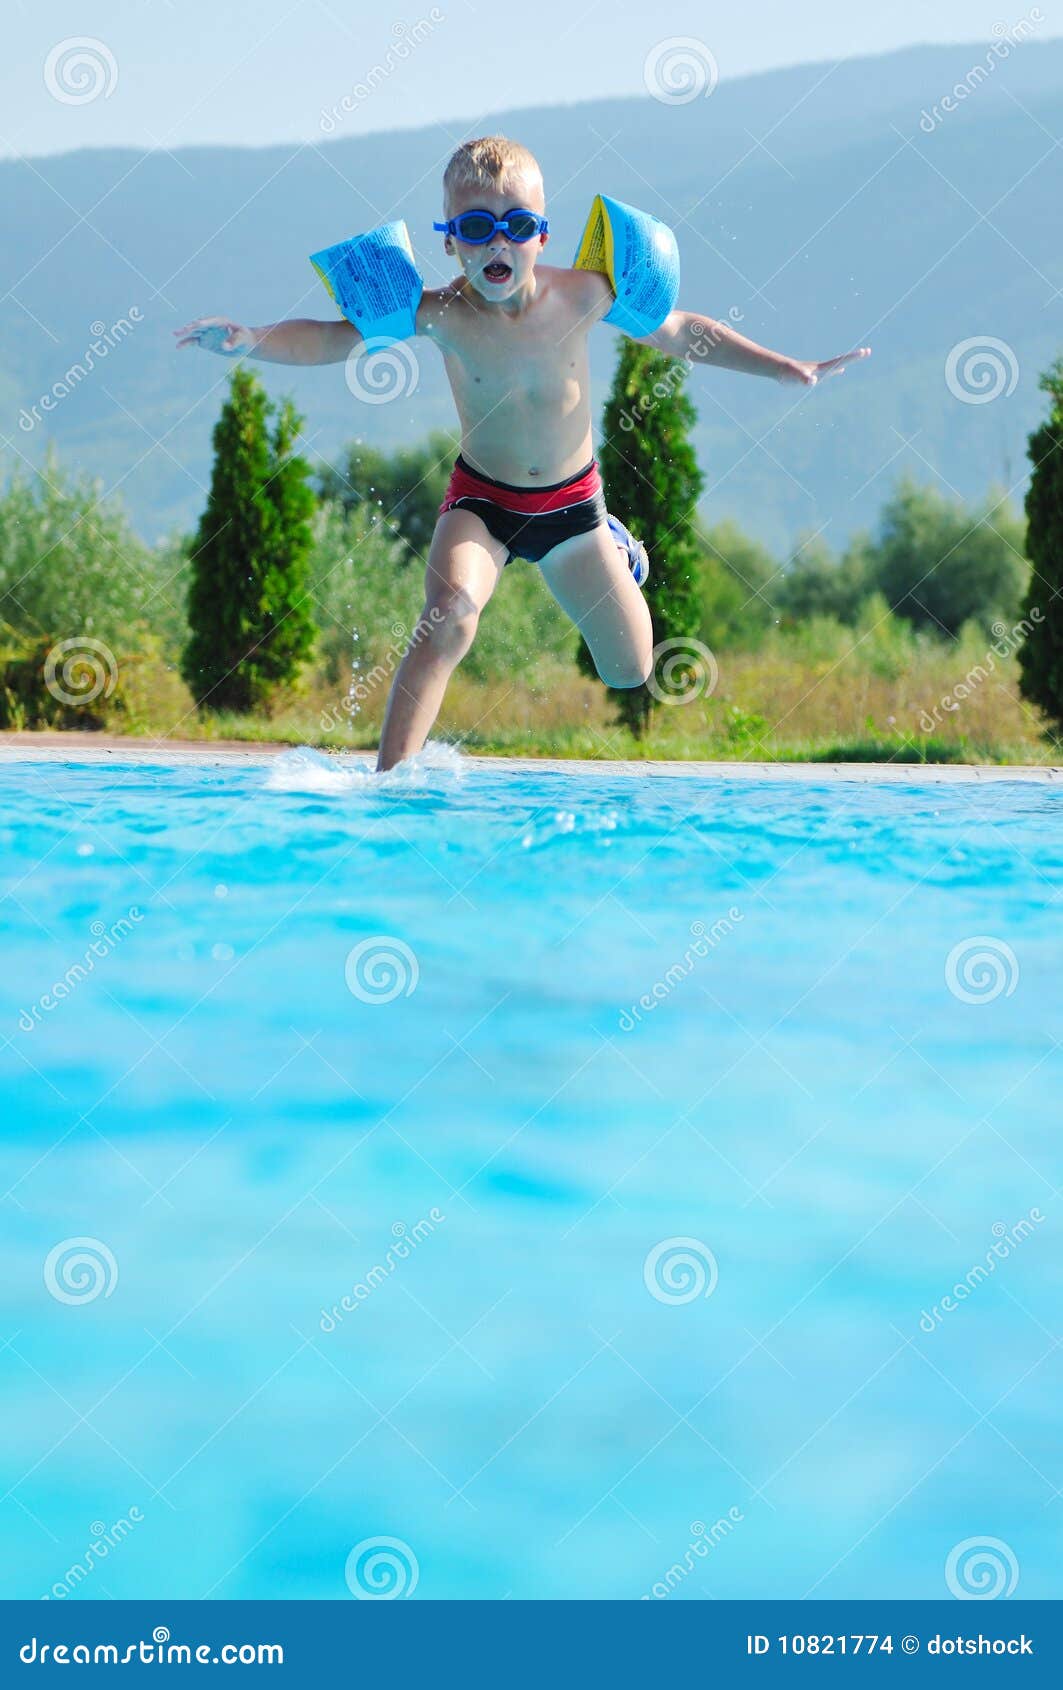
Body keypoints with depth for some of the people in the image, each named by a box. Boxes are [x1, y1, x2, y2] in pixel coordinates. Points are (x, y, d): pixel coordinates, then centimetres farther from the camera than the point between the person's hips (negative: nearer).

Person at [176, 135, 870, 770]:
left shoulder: (582, 294, -19)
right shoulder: (442, 314, -23)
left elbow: (683, 331, -4)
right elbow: (333, 339, -28)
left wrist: (791, 370, -1)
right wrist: (248, 339, -46)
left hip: (572, 502, 2)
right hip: (483, 501, -2)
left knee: (631, 672, 13)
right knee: (449, 623, -32)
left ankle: (611, 546, 47)